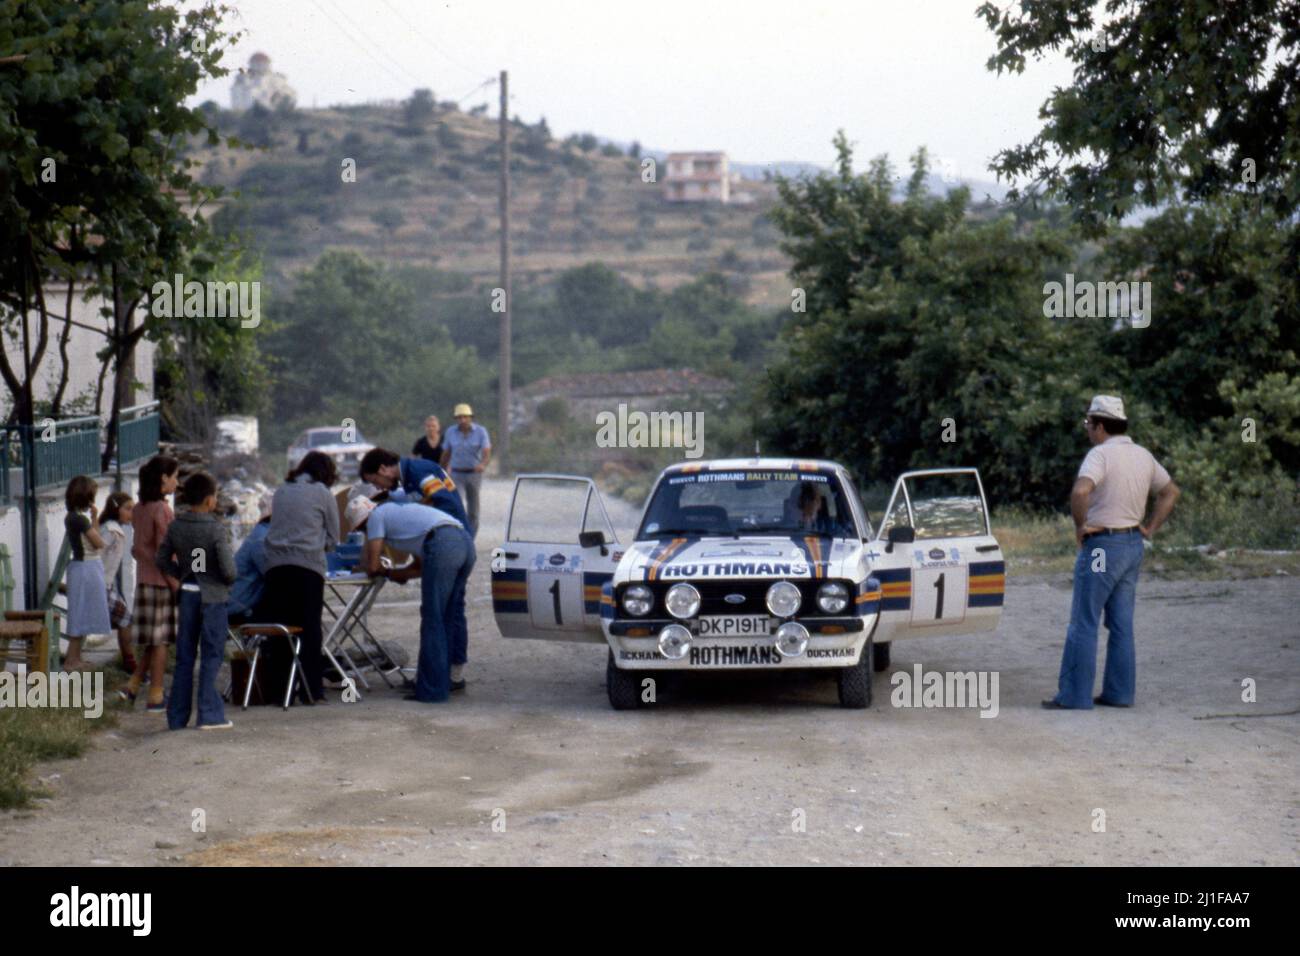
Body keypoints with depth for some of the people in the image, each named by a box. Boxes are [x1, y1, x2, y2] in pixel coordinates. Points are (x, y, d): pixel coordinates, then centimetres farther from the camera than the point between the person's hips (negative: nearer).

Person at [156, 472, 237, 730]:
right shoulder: (216, 529, -14)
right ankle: (209, 714, 0)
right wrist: (229, 581, 2)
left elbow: (161, 560, 6)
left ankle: (177, 716, 13)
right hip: (212, 595, -5)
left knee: (184, 656, 11)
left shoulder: (176, 527, 2)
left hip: (187, 594, 5)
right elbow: (227, 568, -18)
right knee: (211, 656, 2)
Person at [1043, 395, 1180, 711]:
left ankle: (1074, 695, -2)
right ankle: (1119, 692, 13)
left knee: (1084, 623, -3)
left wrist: (1080, 525, -17)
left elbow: (1080, 491, -32)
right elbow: (1171, 491, 23)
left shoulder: (1100, 454, -15)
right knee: (1121, 624, 11)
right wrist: (1150, 528, 18)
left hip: (1102, 546, -8)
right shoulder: (1143, 456, 10)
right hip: (1133, 545, 8)